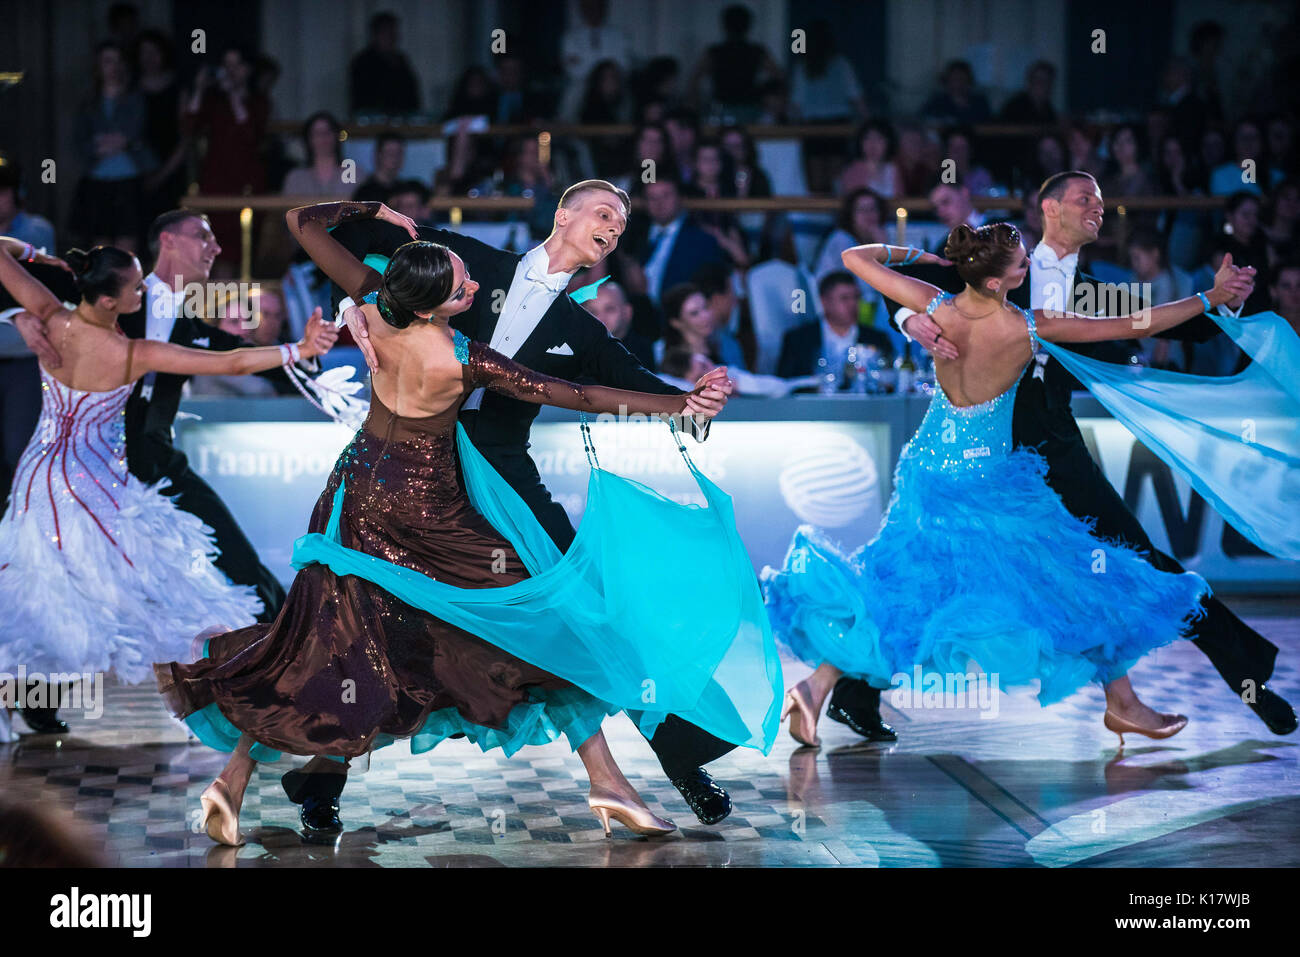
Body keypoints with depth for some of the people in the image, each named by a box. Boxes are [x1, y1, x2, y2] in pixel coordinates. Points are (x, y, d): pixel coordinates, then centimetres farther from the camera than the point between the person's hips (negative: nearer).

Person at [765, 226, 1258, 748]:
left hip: (934, 465, 4)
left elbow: (855, 257, -9)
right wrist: (1211, 298, -12)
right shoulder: (1030, 329, -26)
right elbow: (1133, 326, -20)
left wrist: (914, 254, 5)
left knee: (896, 581, 13)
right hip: (993, 475, -4)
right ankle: (1121, 701, 20)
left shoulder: (937, 309, -18)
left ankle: (818, 685, 0)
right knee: (1084, 573, 12)